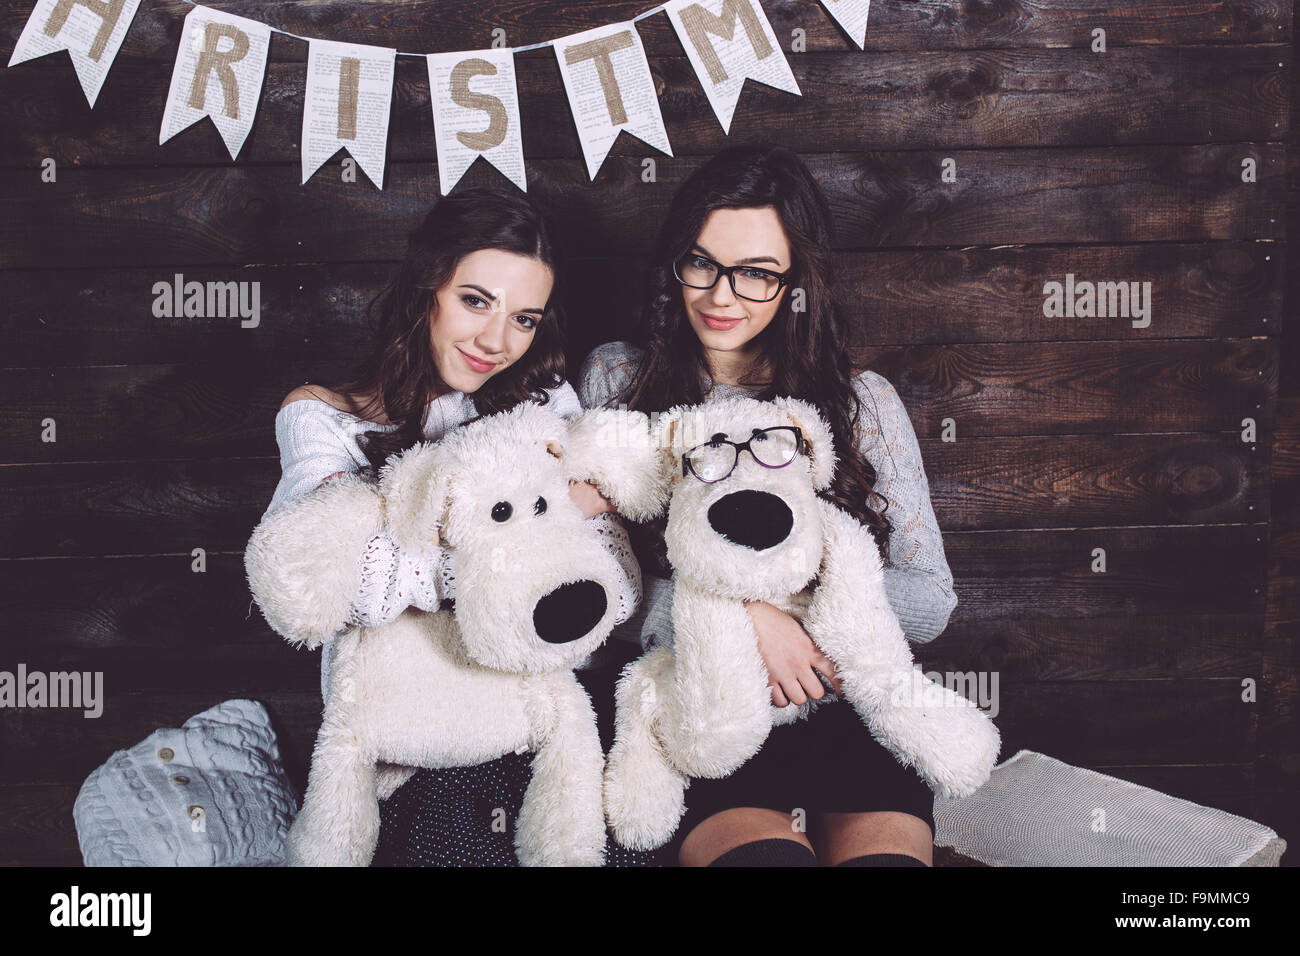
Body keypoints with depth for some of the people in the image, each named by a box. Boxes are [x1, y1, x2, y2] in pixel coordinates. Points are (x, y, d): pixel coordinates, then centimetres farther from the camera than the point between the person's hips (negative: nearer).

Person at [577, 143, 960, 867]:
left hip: (848, 716, 2)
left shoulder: (864, 404, 8)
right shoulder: (616, 380, 7)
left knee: (885, 853, -25)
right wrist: (742, 614, -14)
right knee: (765, 856, -29)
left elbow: (929, 604, 5)